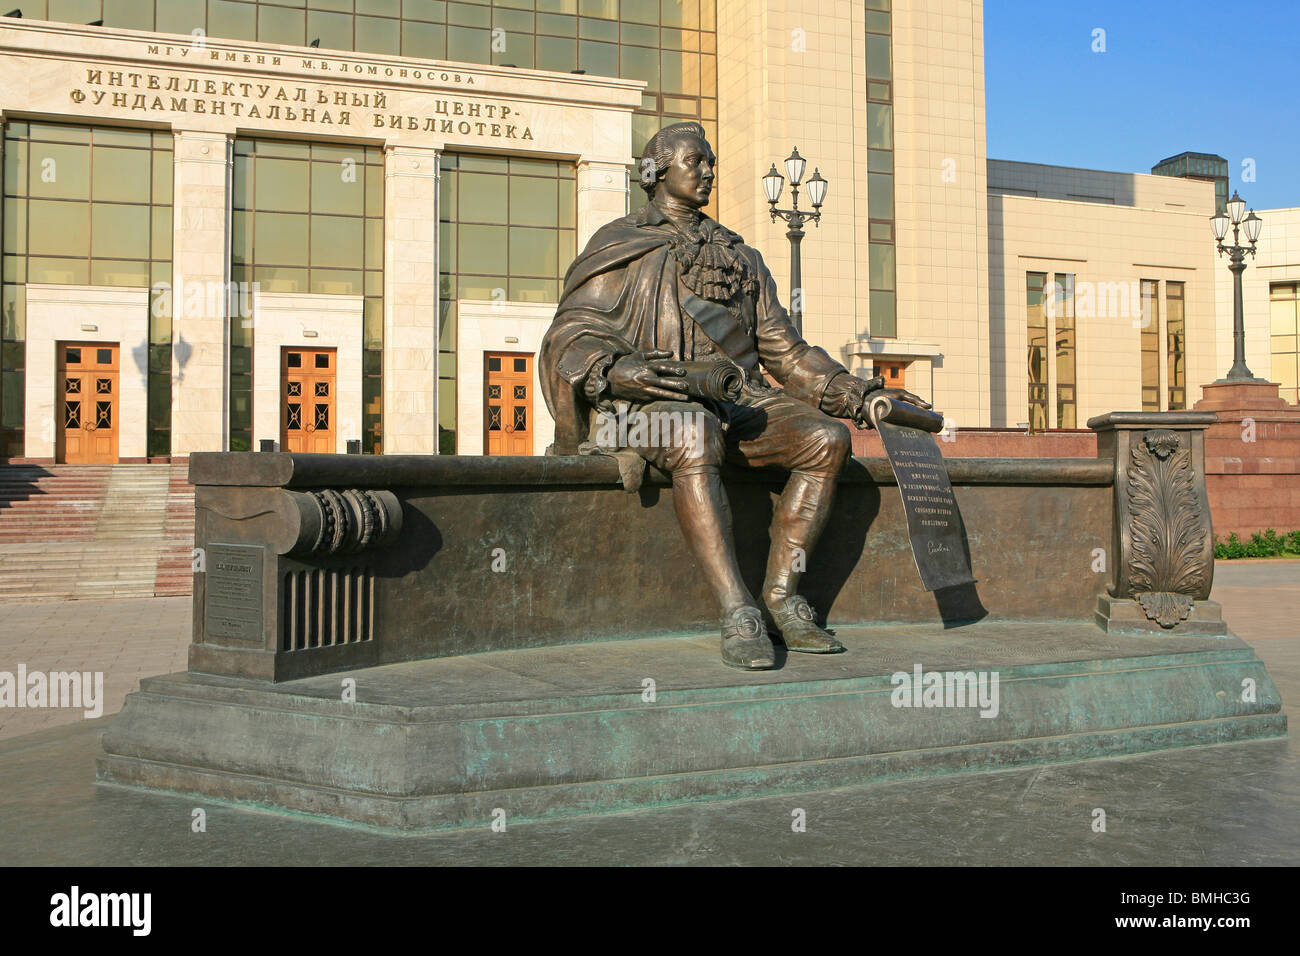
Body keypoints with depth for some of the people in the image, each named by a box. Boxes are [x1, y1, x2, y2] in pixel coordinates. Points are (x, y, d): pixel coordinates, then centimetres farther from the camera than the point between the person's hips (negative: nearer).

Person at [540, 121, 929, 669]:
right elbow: (572, 336, 1)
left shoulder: (741, 258, 27)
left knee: (827, 439, -21)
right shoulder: (620, 246, 12)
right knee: (695, 441, -40)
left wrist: (859, 394, 11)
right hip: (646, 401, -5)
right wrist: (616, 369, -22)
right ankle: (737, 614, -41)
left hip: (735, 400, 5)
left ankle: (781, 596, -20)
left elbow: (785, 350, 24)